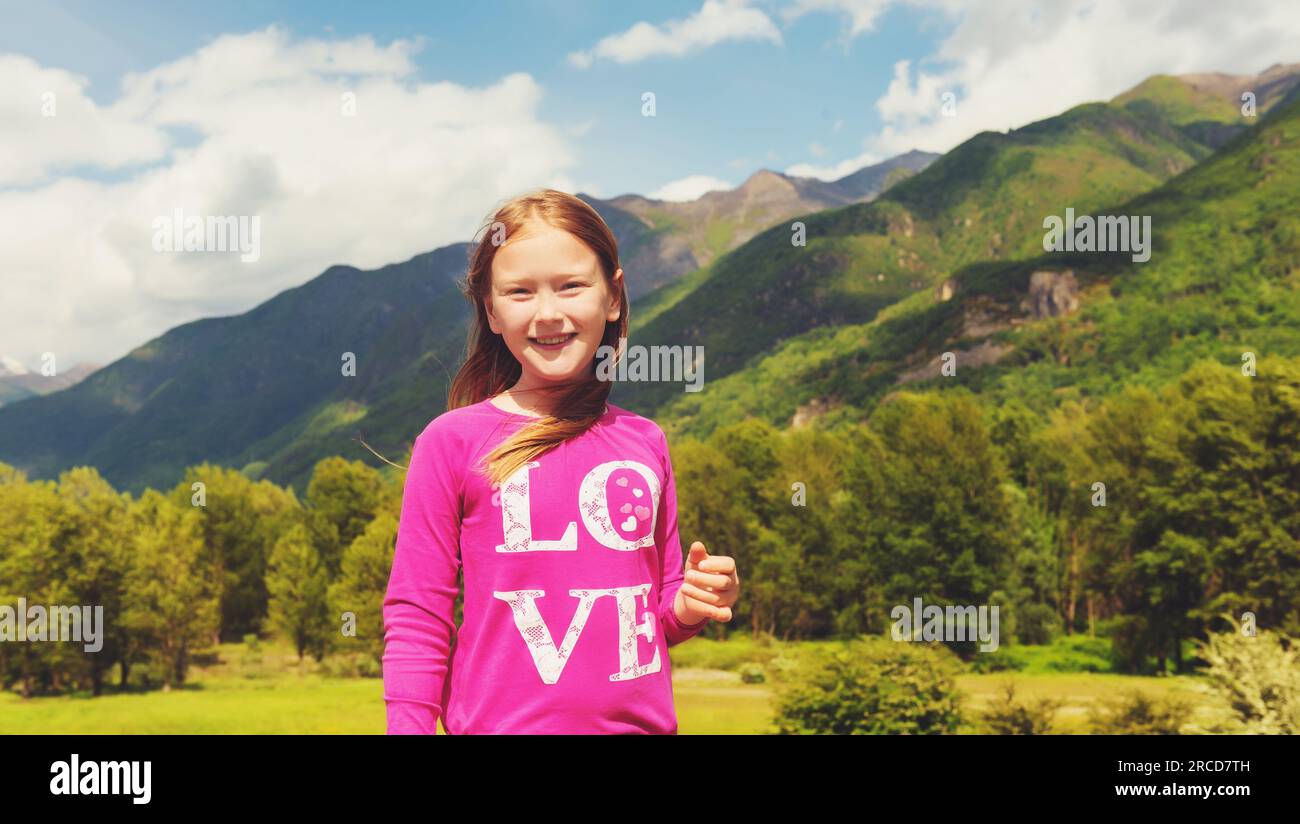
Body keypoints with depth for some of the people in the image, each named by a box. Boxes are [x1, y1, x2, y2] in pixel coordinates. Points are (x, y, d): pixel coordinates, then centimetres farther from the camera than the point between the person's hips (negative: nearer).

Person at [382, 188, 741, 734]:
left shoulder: (645, 442, 4)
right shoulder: (453, 442, -6)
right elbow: (416, 617, -2)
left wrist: (689, 606, -4)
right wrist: (409, 724, -9)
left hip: (642, 720, 3)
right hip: (502, 722, -3)